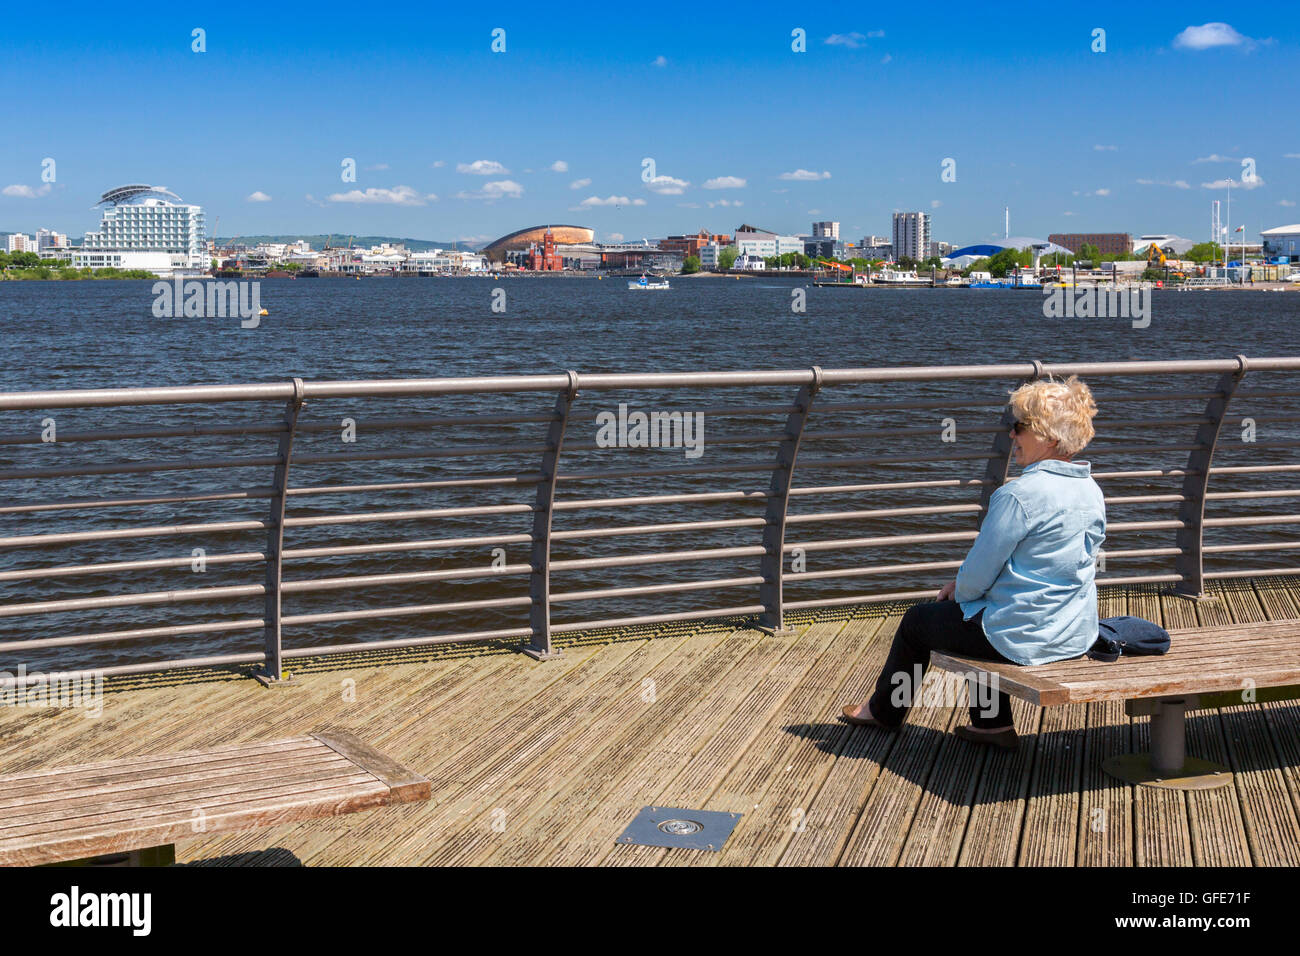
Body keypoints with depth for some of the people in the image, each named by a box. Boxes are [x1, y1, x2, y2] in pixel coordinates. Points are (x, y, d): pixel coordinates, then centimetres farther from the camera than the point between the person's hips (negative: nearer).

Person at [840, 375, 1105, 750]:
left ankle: (884, 711, 40)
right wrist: (966, 584, 14)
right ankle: (993, 722, 32)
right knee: (981, 613, 34)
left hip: (1021, 635, -8)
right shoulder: (1092, 492, 3)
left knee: (917, 620, 17)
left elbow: (978, 573, -18)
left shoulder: (1019, 494, -23)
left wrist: (961, 590, 7)